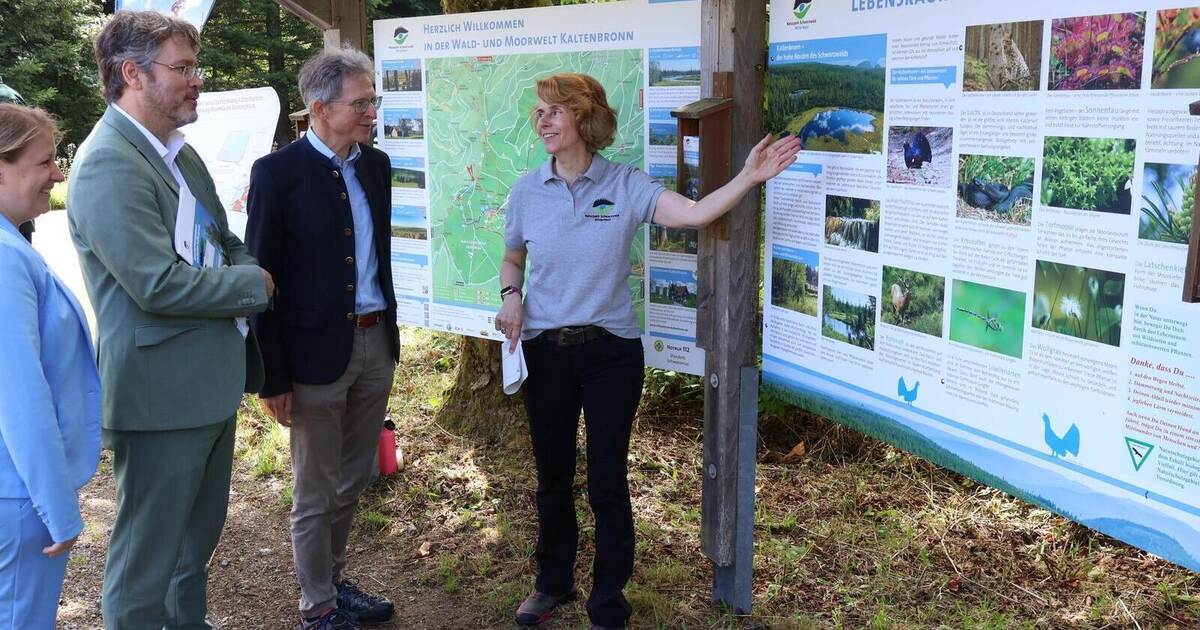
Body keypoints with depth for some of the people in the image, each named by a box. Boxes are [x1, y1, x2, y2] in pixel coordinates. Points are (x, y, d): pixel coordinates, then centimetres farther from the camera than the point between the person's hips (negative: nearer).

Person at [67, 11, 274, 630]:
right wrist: (254, 284, -12)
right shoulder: (107, 165, -20)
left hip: (211, 384, 9)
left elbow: (221, 240, 20)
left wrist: (247, 266, -2)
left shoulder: (179, 153, 10)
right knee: (147, 562, 6)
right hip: (161, 395, -9)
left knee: (198, 537, 24)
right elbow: (160, 285, -26)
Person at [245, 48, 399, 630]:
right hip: (316, 352, -6)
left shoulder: (376, 164, 6)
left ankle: (333, 579, 39)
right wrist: (272, 376, -12)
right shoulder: (278, 172, -12)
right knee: (316, 491, 9)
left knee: (352, 482, 19)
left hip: (377, 342, 6)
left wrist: (388, 332, 14)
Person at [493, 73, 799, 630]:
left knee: (607, 483, 3)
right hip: (545, 350, 3)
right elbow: (512, 257, 15)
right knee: (552, 476, 15)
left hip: (610, 352, -2)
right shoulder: (526, 190, 2)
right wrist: (510, 296, -4)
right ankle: (553, 582, 38)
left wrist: (749, 177, -28)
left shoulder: (625, 185, -6)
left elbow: (696, 214, -17)